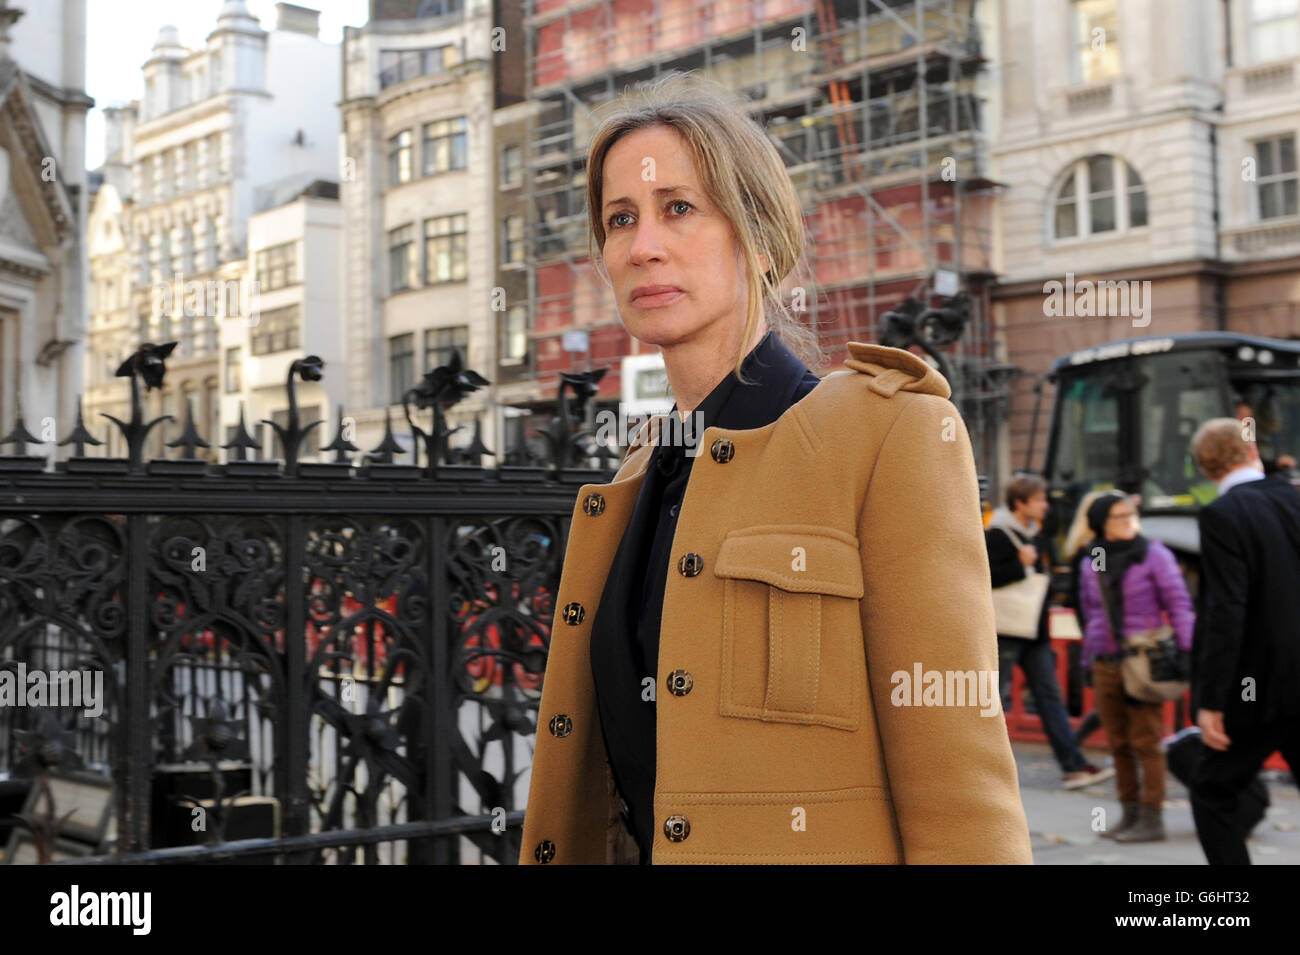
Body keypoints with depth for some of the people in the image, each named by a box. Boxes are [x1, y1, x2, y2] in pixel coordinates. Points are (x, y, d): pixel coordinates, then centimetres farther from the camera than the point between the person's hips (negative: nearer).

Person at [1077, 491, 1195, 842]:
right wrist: (1089, 656, 18)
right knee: (1118, 744, 9)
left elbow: (1178, 604, -4)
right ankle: (1130, 812, 17)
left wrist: (1187, 652, -10)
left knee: (1146, 742, -4)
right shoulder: (1090, 563, 10)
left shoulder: (1154, 555, -4)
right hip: (1105, 664, 5)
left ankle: (1152, 819, 0)